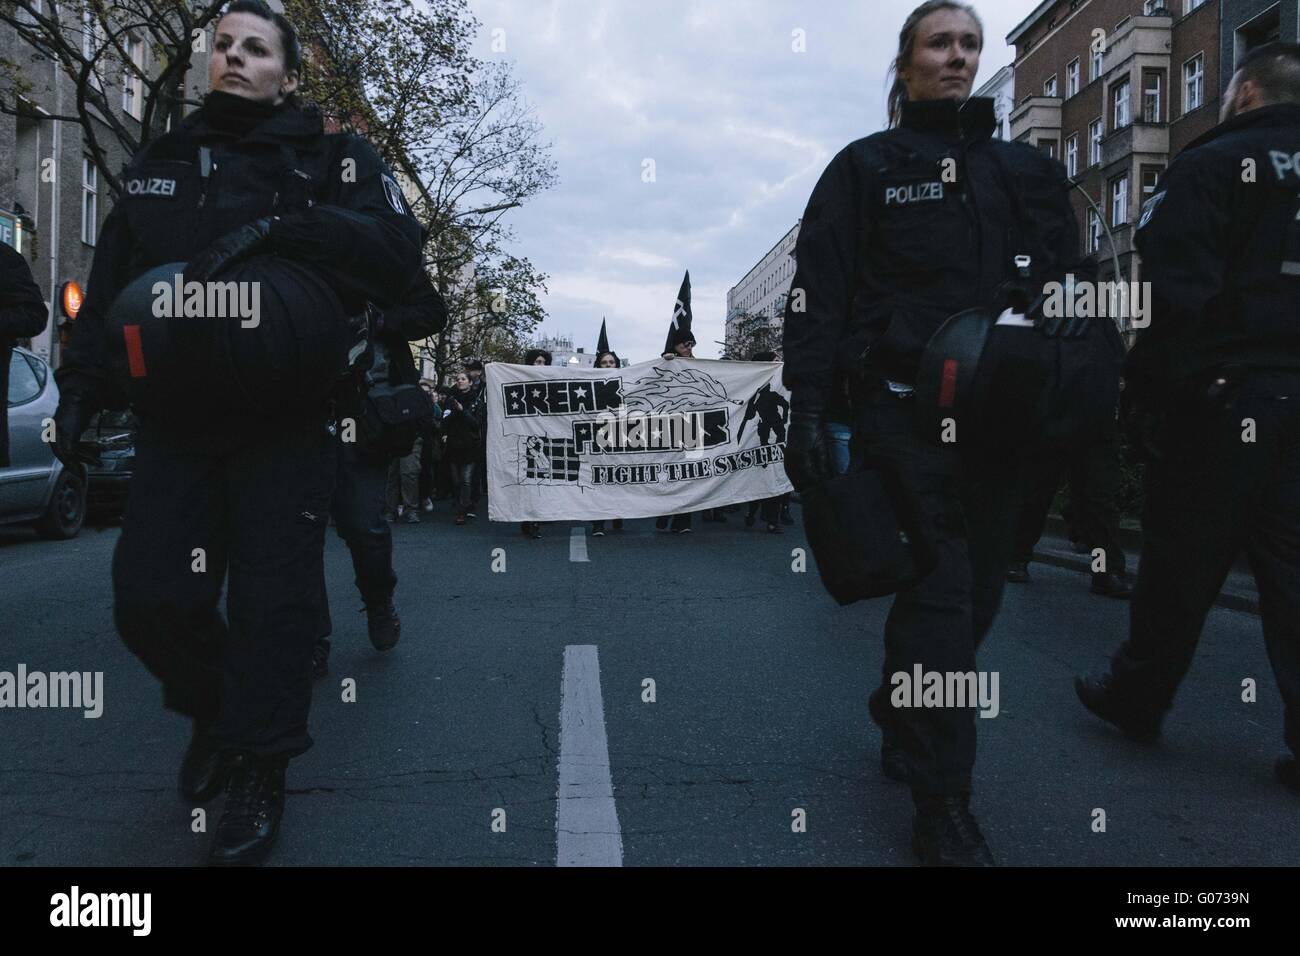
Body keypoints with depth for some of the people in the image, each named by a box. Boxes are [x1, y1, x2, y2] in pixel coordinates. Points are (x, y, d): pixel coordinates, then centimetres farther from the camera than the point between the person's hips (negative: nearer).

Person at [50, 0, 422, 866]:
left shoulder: (328, 158, 3)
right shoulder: (159, 164, 16)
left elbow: (395, 249, -15)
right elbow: (108, 284, 17)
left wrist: (274, 229, -25)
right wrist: (81, 386, 8)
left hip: (282, 426, -4)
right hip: (175, 422, 4)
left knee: (274, 599, -2)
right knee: (150, 598, 1)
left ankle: (260, 774, 14)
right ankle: (213, 708, 30)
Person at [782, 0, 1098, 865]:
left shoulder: (1029, 172, 17)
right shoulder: (866, 168, 5)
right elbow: (816, 298, -3)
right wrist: (808, 411, -13)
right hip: (904, 413, -5)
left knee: (976, 590, 11)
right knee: (938, 598, -8)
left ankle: (898, 714, 38)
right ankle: (944, 808, 3)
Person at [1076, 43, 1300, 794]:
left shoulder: (1214, 164, -5)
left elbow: (1174, 292, -15)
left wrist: (1149, 391, -10)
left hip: (1223, 396, -5)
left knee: (1181, 564, 6)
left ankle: (1137, 698, 22)